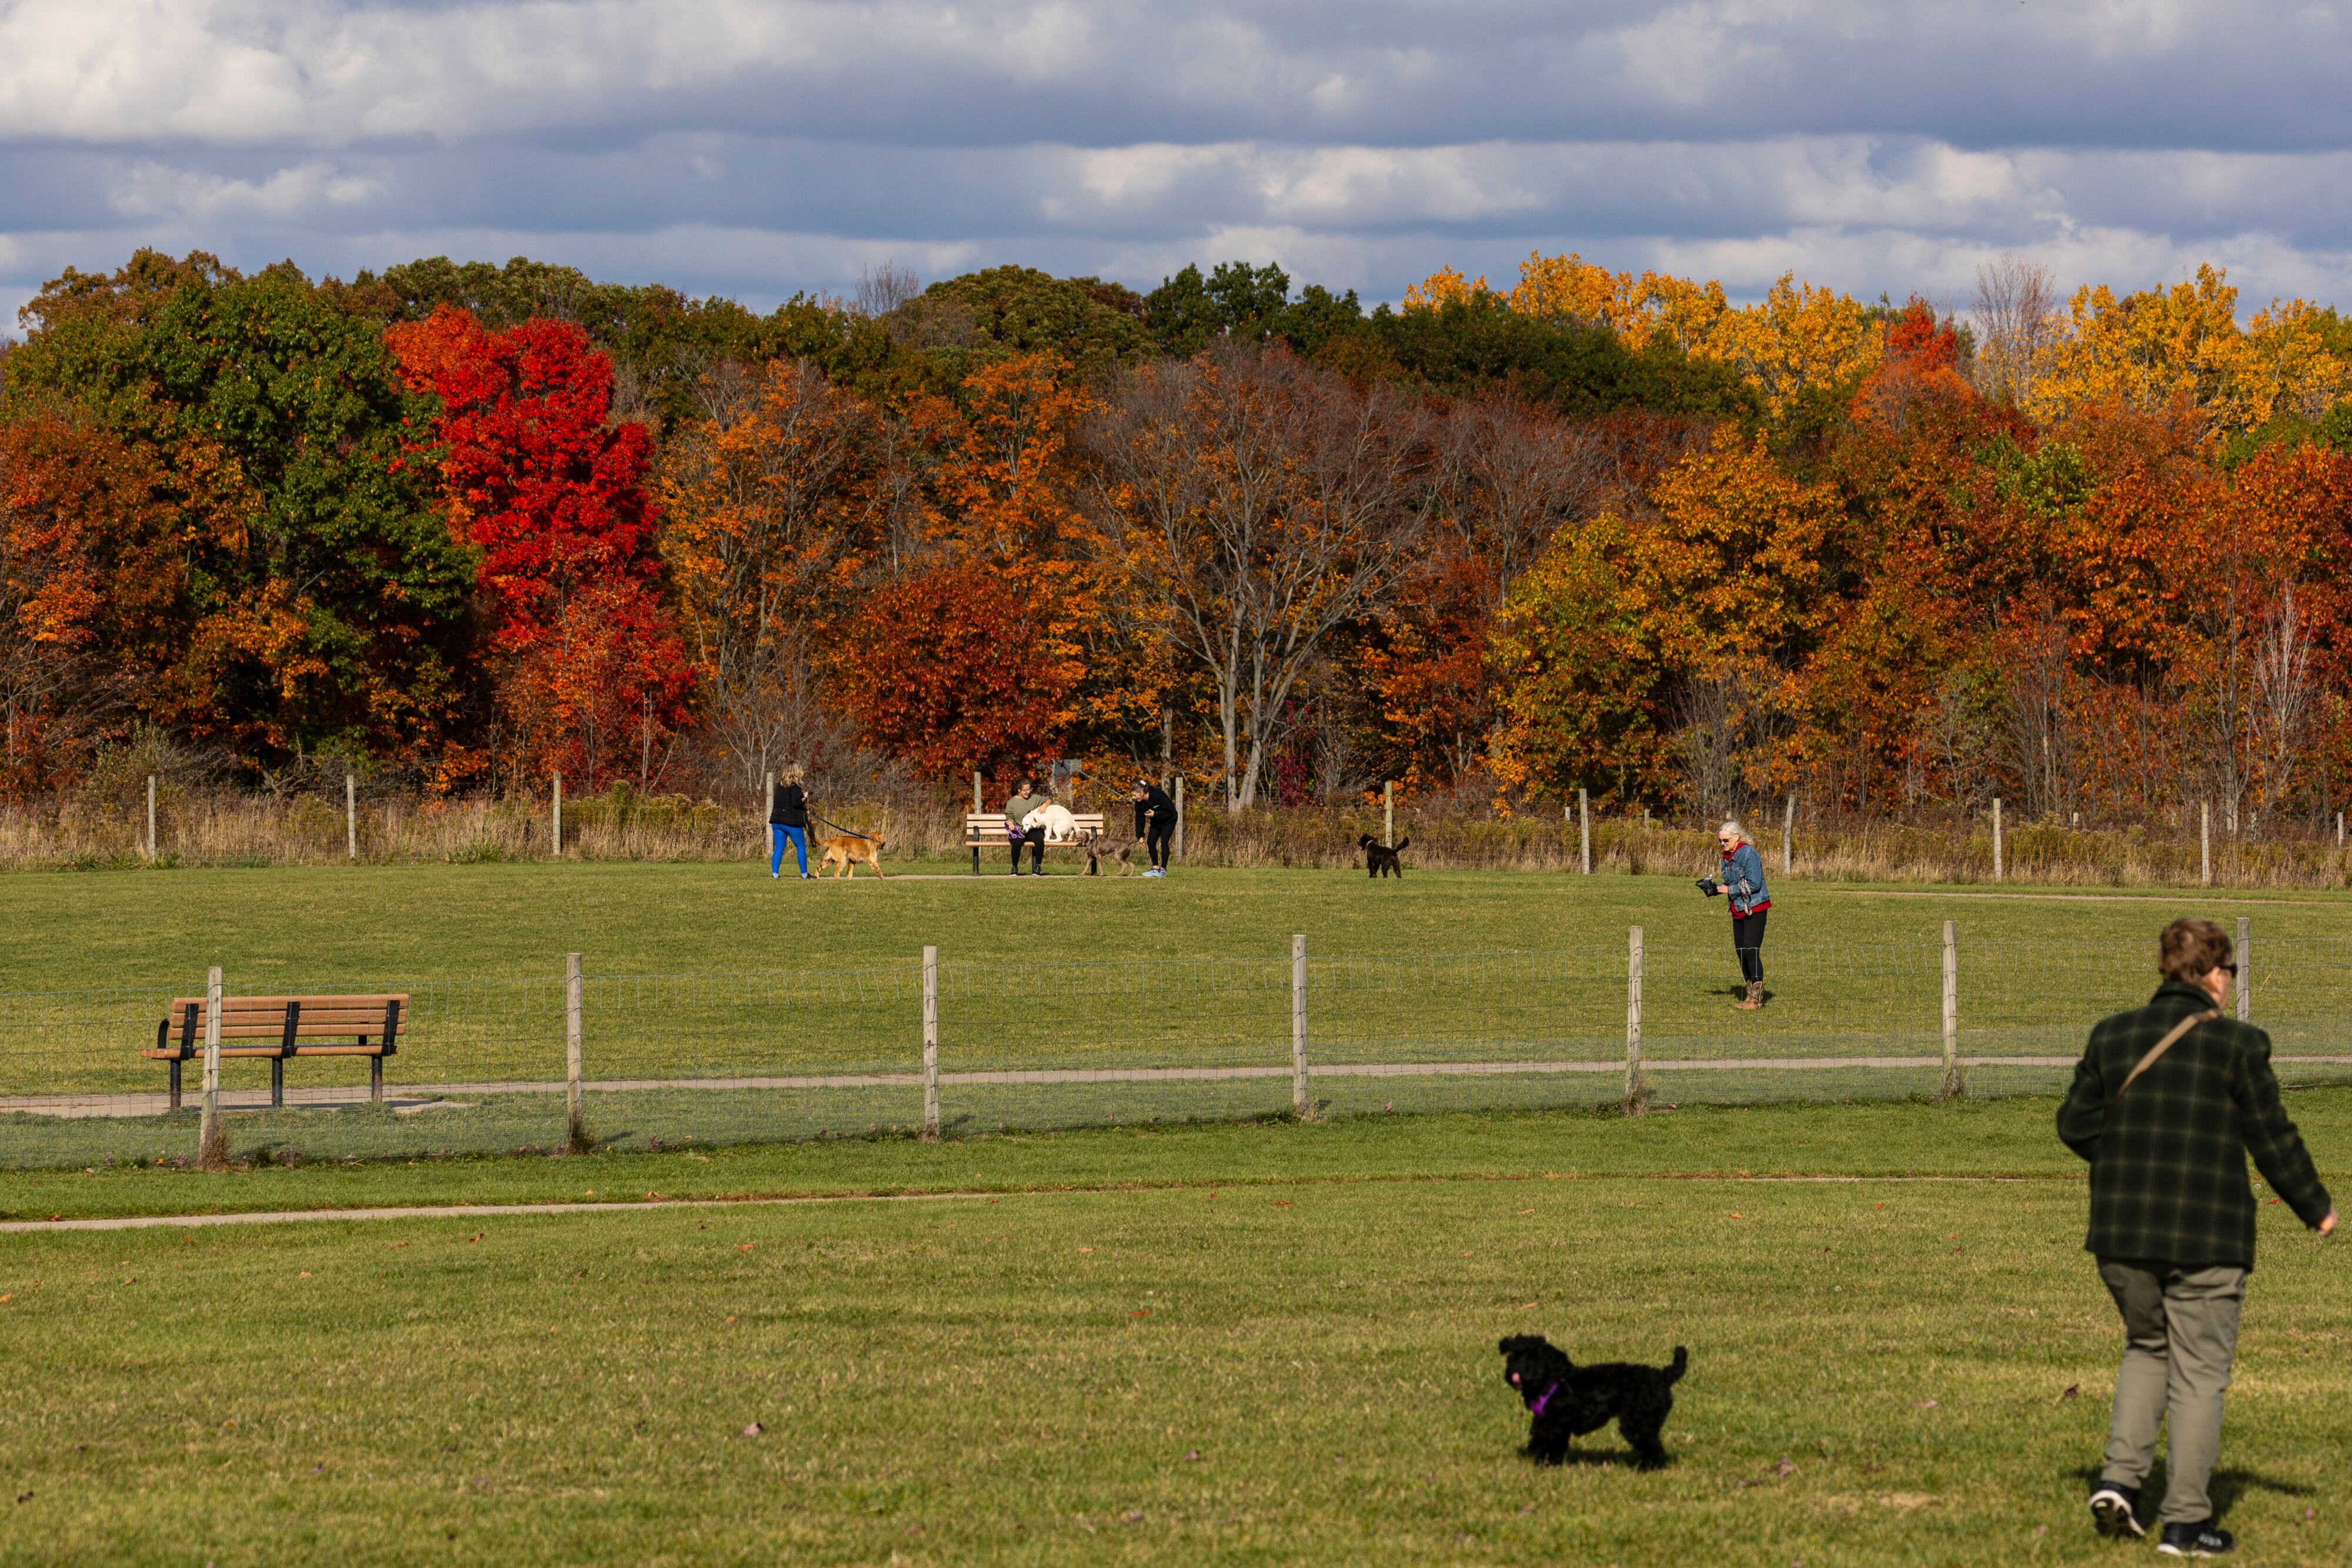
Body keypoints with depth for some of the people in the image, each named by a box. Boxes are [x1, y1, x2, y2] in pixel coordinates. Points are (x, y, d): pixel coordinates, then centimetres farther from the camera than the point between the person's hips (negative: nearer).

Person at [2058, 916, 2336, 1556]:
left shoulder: (2112, 1036, 4)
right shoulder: (2237, 1044, -8)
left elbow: (2075, 1125, 9)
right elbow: (2273, 1138, -4)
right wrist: (2316, 1207, 10)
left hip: (2122, 1236, 4)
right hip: (2206, 1239, -4)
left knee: (2147, 1348, 24)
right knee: (2199, 1372, 5)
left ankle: (2120, 1476, 7)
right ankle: (2185, 1522, 5)